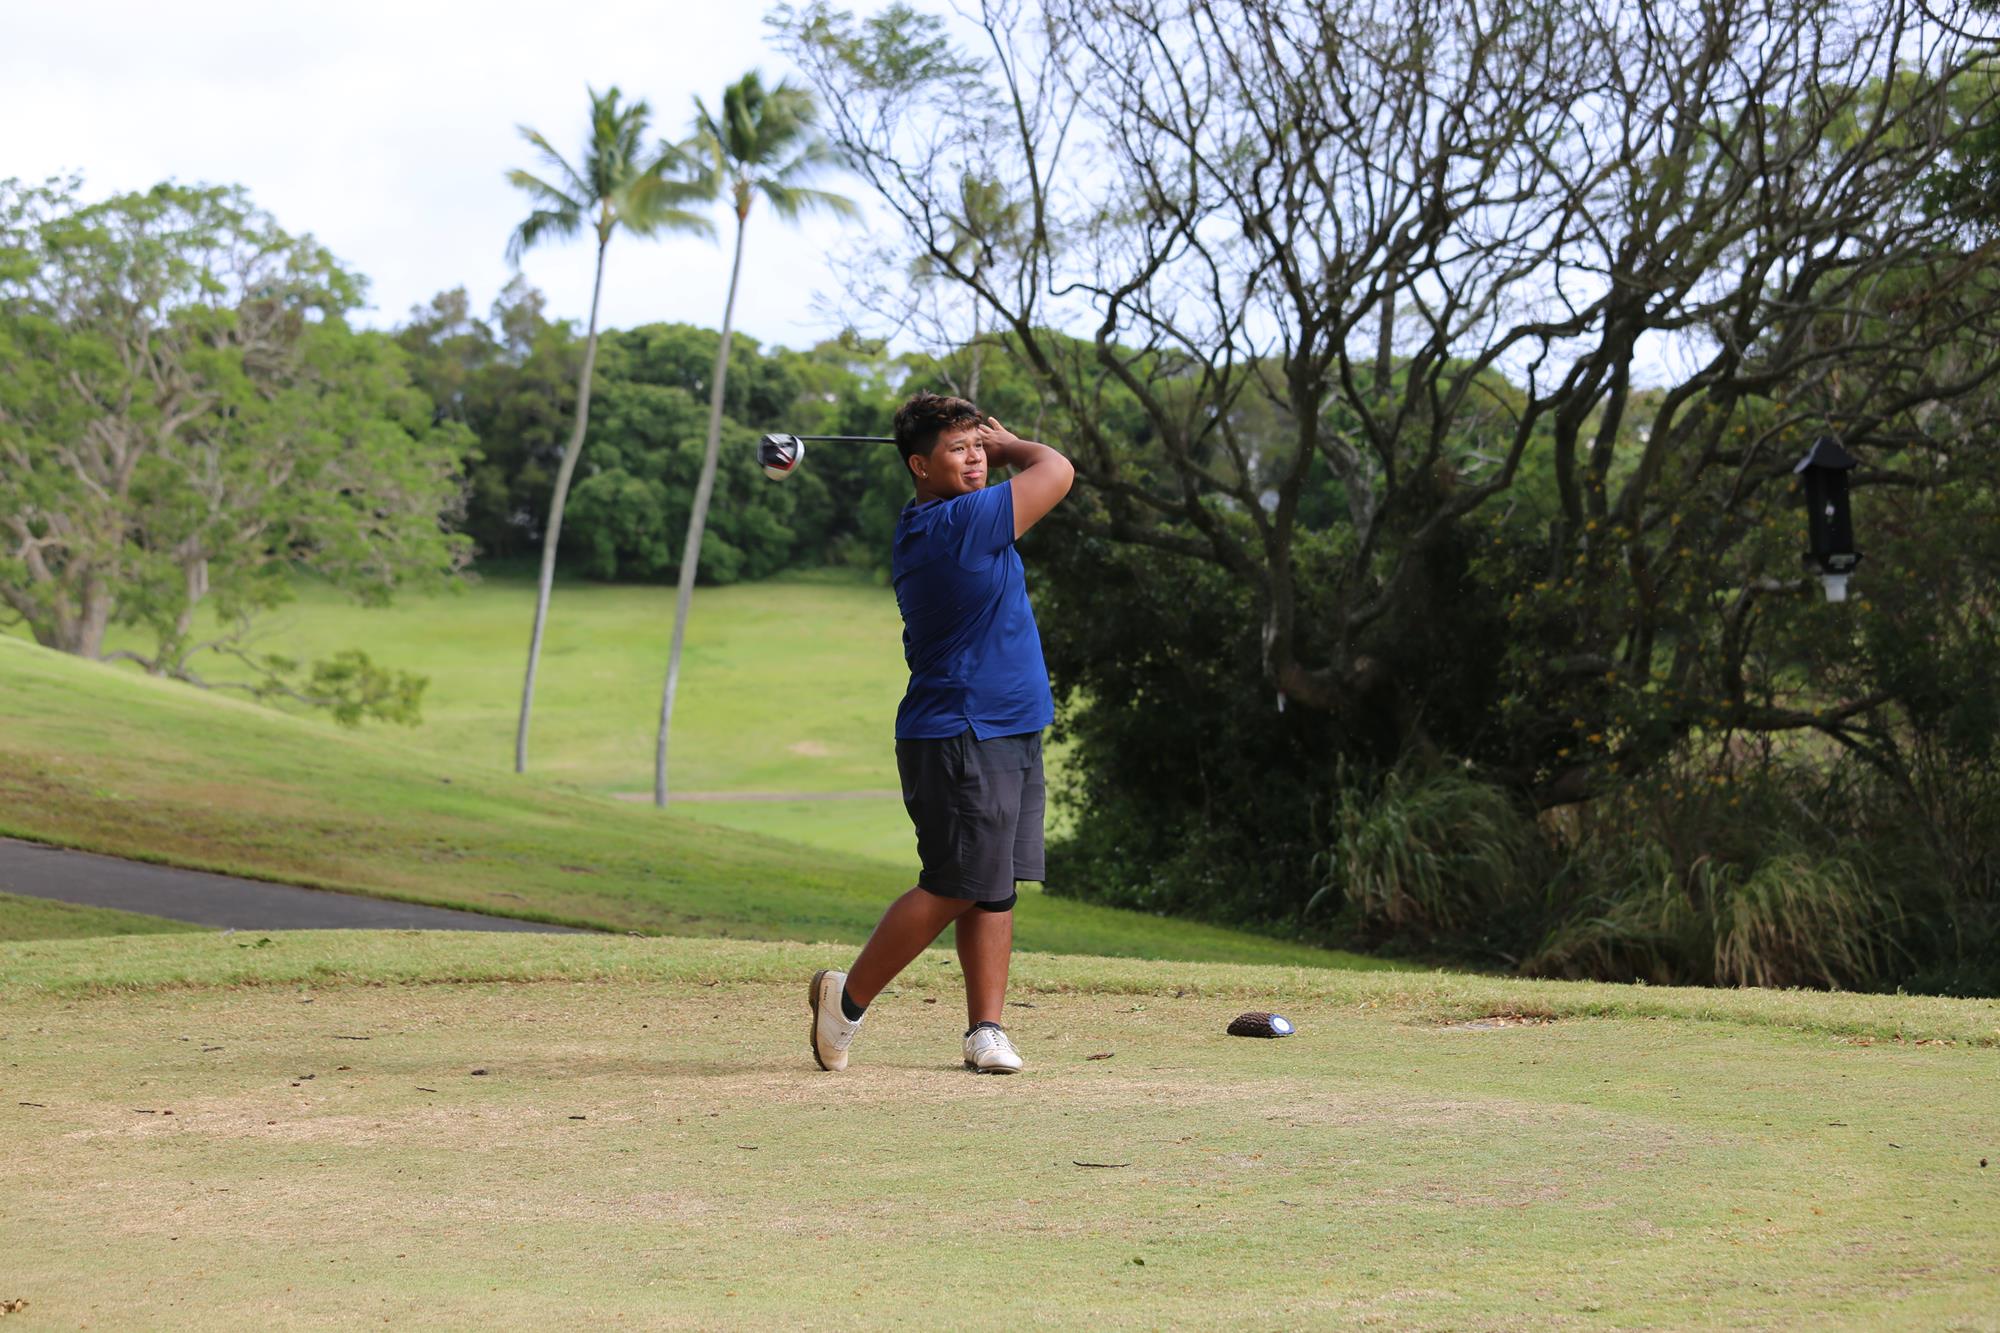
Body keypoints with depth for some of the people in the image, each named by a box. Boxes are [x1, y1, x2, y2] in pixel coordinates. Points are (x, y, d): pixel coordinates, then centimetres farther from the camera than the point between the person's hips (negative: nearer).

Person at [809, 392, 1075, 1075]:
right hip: (962, 740, -10)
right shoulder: (961, 523, -17)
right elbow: (1056, 471, -10)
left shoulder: (927, 529, 13)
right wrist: (1008, 445, 7)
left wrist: (993, 442, 16)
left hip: (1011, 736, 10)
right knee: (954, 889, -6)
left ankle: (985, 1030, 6)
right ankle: (848, 999, 7)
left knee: (995, 889, 6)